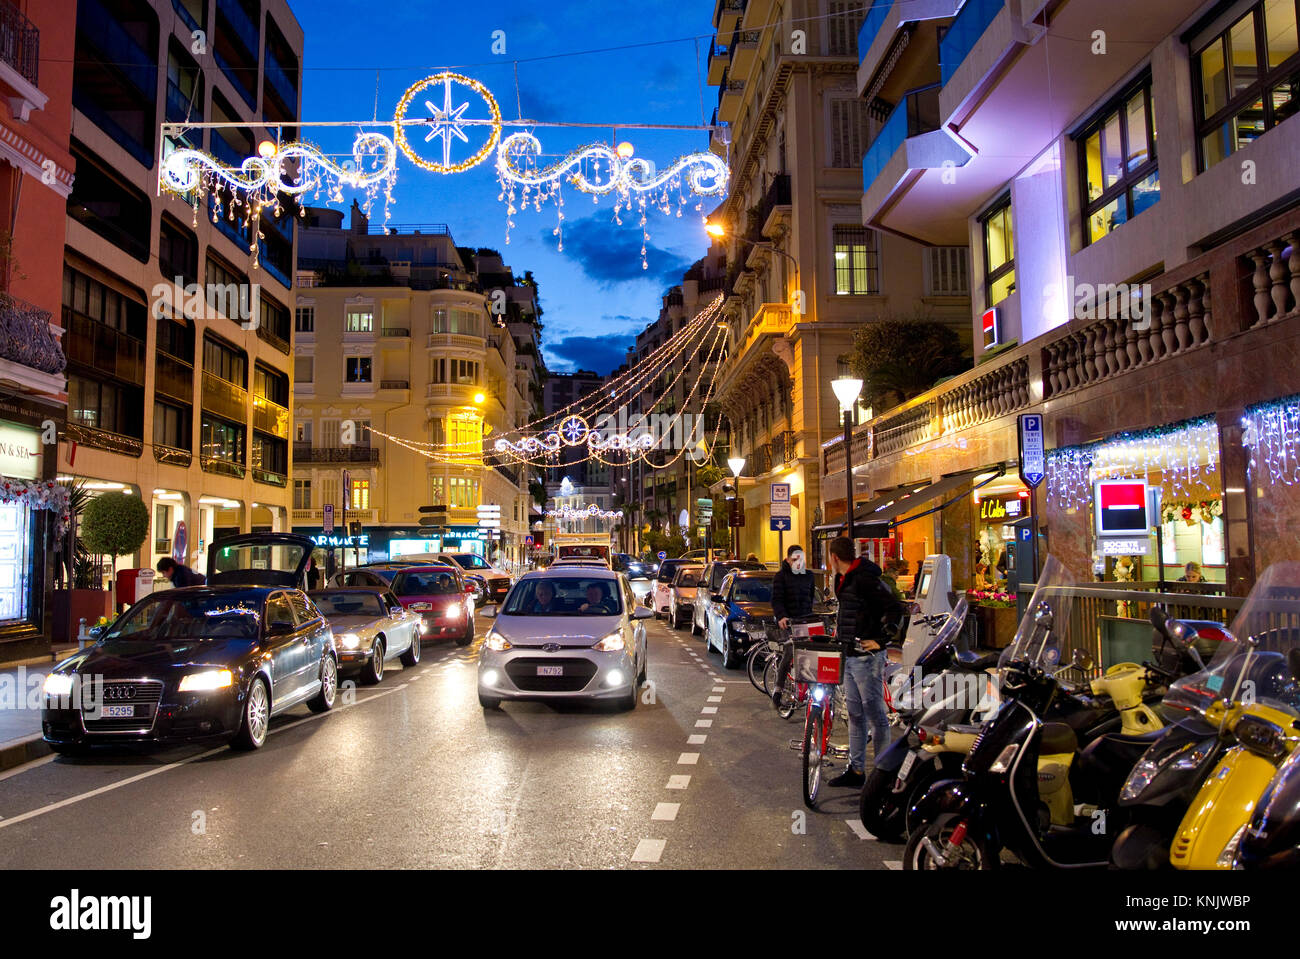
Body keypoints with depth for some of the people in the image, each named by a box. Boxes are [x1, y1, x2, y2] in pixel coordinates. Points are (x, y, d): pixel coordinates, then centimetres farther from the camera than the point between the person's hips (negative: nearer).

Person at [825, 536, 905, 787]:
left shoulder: (864, 580, -18)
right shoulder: (846, 580, 13)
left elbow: (896, 609, -24)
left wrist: (879, 640, -22)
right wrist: (841, 629, 24)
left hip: (867, 656, -10)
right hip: (850, 655, 10)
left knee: (875, 714, -1)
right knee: (855, 713, 15)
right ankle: (856, 769, 24)